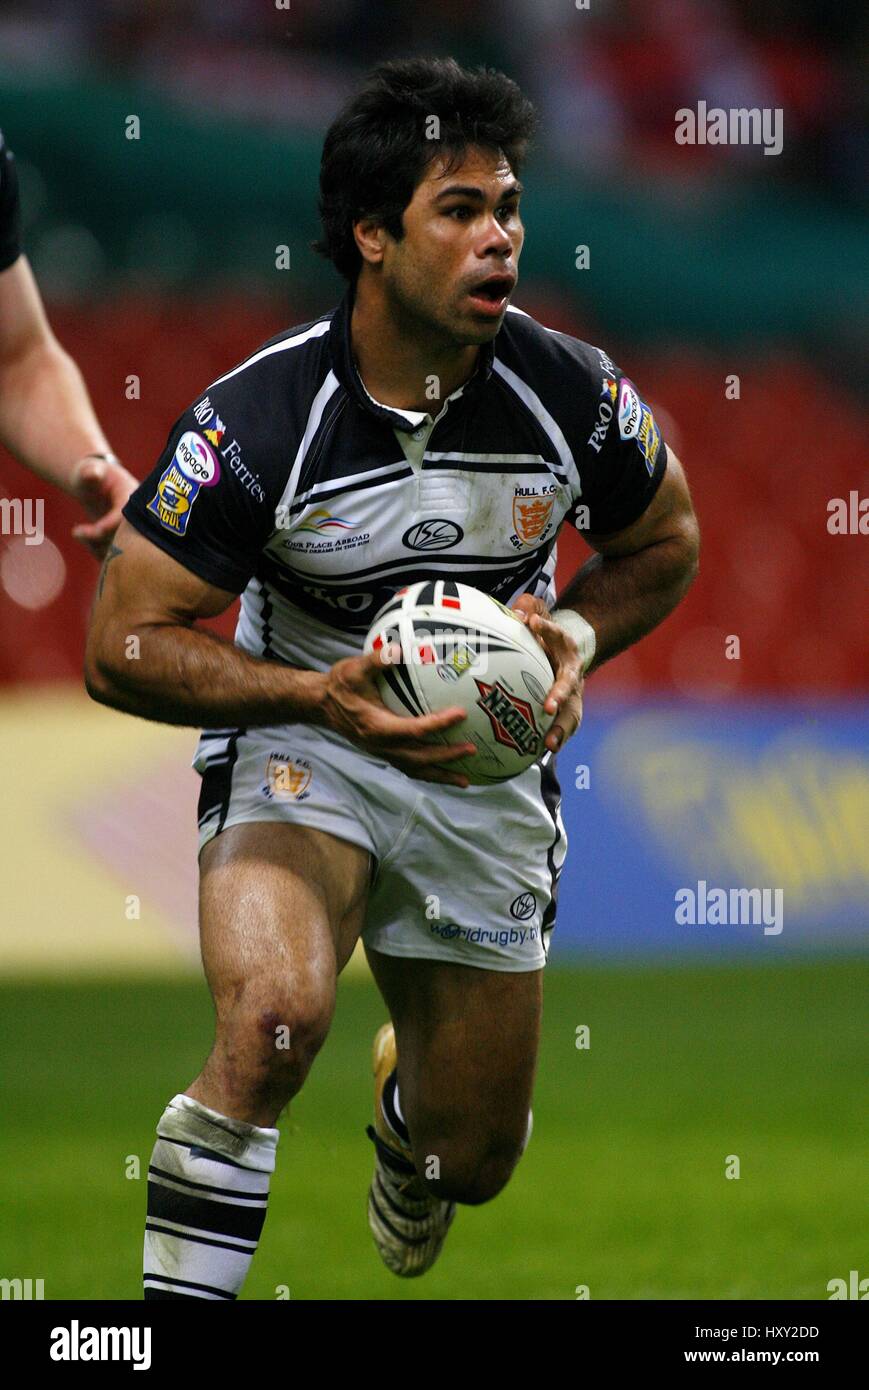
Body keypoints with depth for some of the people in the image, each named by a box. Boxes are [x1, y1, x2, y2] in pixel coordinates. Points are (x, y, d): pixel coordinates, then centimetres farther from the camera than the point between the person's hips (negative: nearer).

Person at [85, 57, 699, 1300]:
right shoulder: (257, 420, -22)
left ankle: (406, 1090, 54)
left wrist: (576, 638, -12)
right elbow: (124, 647, -15)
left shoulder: (573, 396, -13)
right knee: (272, 1019, -36)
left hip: (488, 775, 4)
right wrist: (322, 696, -28)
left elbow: (665, 543, 8)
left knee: (474, 1160, 14)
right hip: (302, 745, -3)